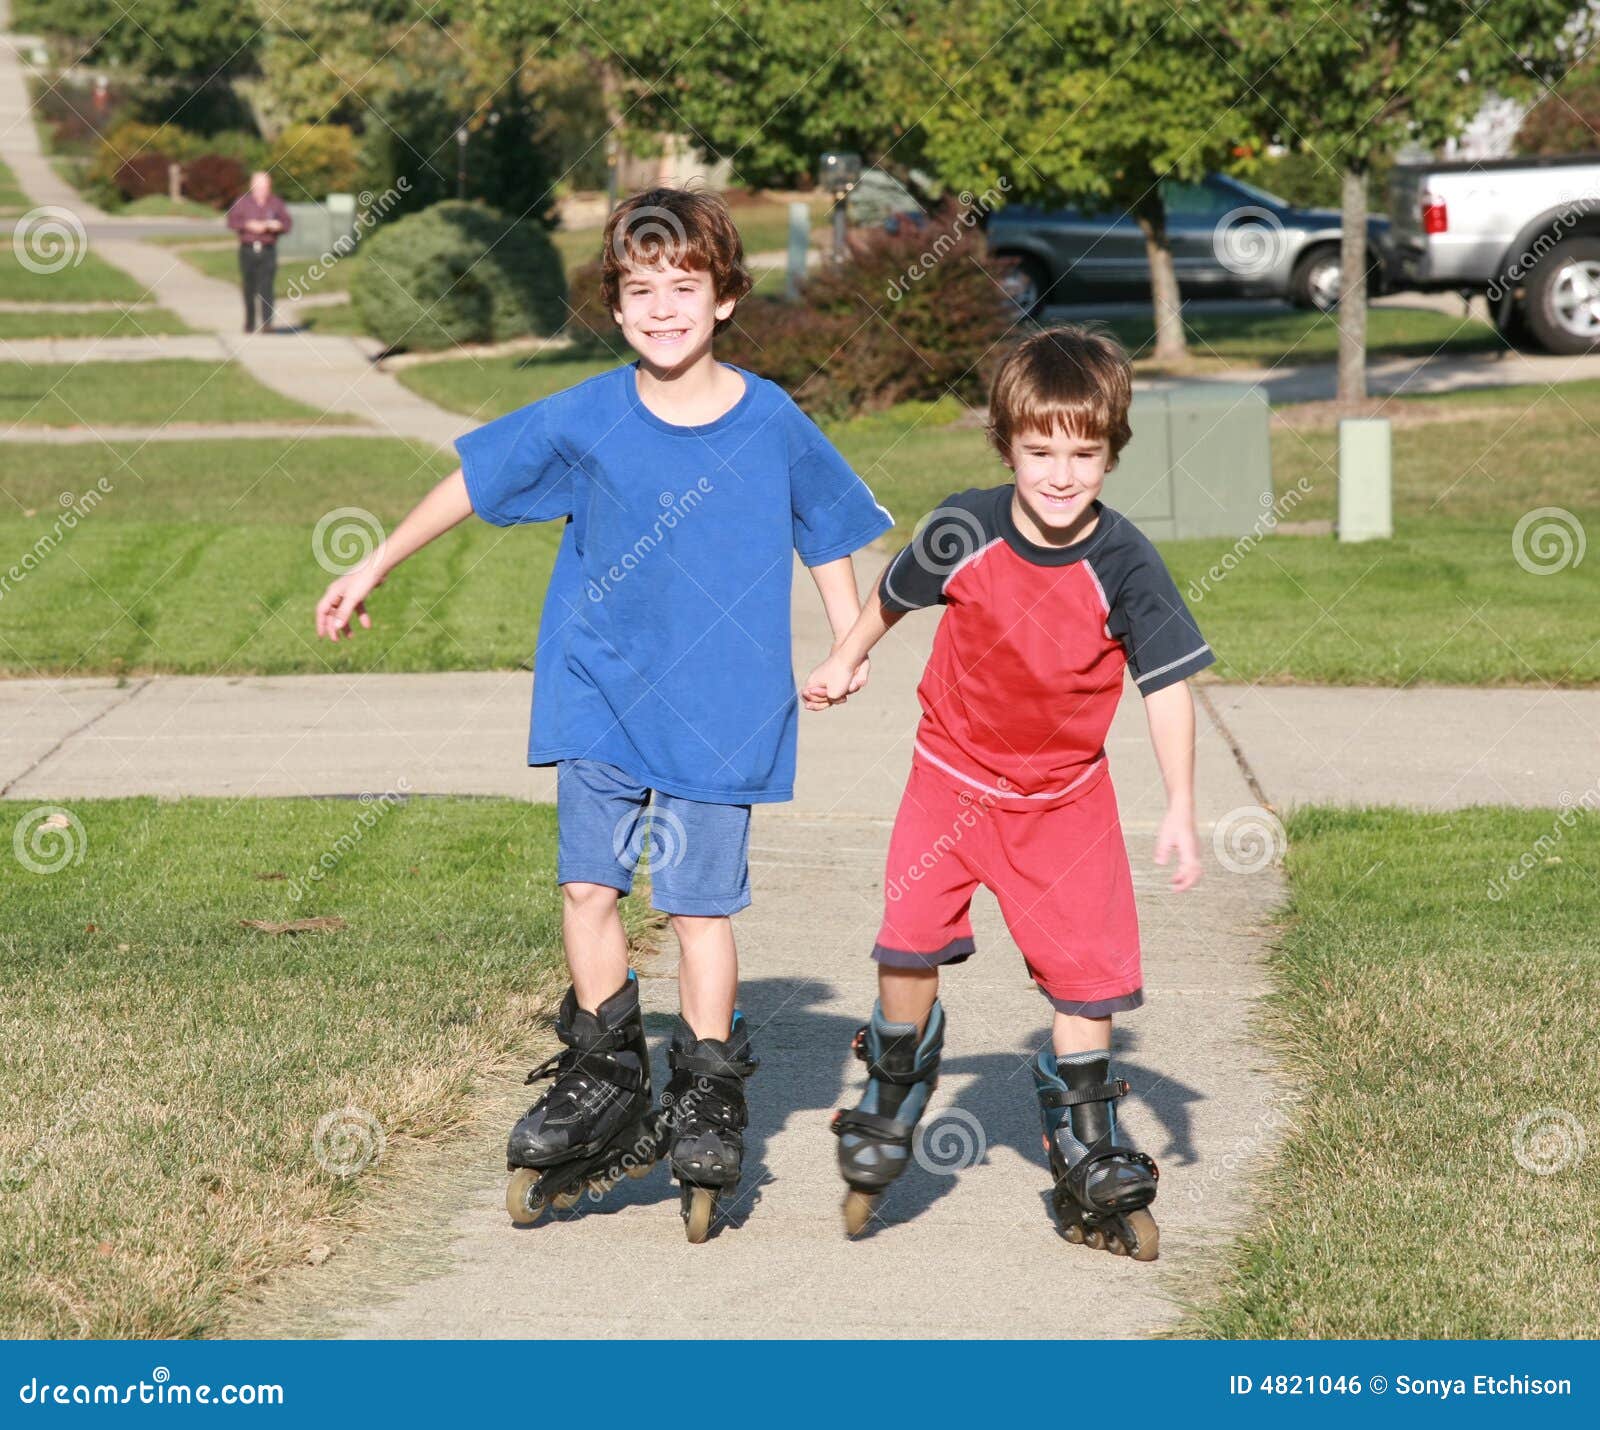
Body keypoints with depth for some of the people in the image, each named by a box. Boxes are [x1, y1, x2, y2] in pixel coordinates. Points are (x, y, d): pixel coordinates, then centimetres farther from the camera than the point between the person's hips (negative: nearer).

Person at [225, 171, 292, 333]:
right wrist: (249, 225, -16)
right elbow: (232, 221, -2)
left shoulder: (277, 203, 9)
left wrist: (278, 225, -14)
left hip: (268, 251, -1)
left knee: (266, 288, -13)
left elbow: (288, 223, 8)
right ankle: (249, 323, 18)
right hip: (248, 251, 1)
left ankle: (267, 324, -19)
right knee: (249, 289, 5)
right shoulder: (242, 202, 7)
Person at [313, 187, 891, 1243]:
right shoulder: (584, 422, -6)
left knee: (701, 901, 0)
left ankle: (707, 1097, 14)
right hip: (599, 690, 2)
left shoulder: (773, 425, -7)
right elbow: (471, 483, 6)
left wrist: (848, 648, 4)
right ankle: (604, 1077, 14)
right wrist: (372, 572, 11)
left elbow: (829, 532, 9)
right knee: (589, 882, -2)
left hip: (722, 704, -1)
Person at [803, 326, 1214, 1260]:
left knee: (1087, 976, 0)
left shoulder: (1125, 566, -17)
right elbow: (896, 594, 9)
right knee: (909, 953, -12)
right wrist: (846, 661, 22)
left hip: (1066, 797, 0)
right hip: (954, 772, 0)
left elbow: (1168, 688, -11)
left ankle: (1092, 1173, 16)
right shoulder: (966, 533, -14)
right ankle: (887, 1125, 14)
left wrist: (1182, 812, -15)